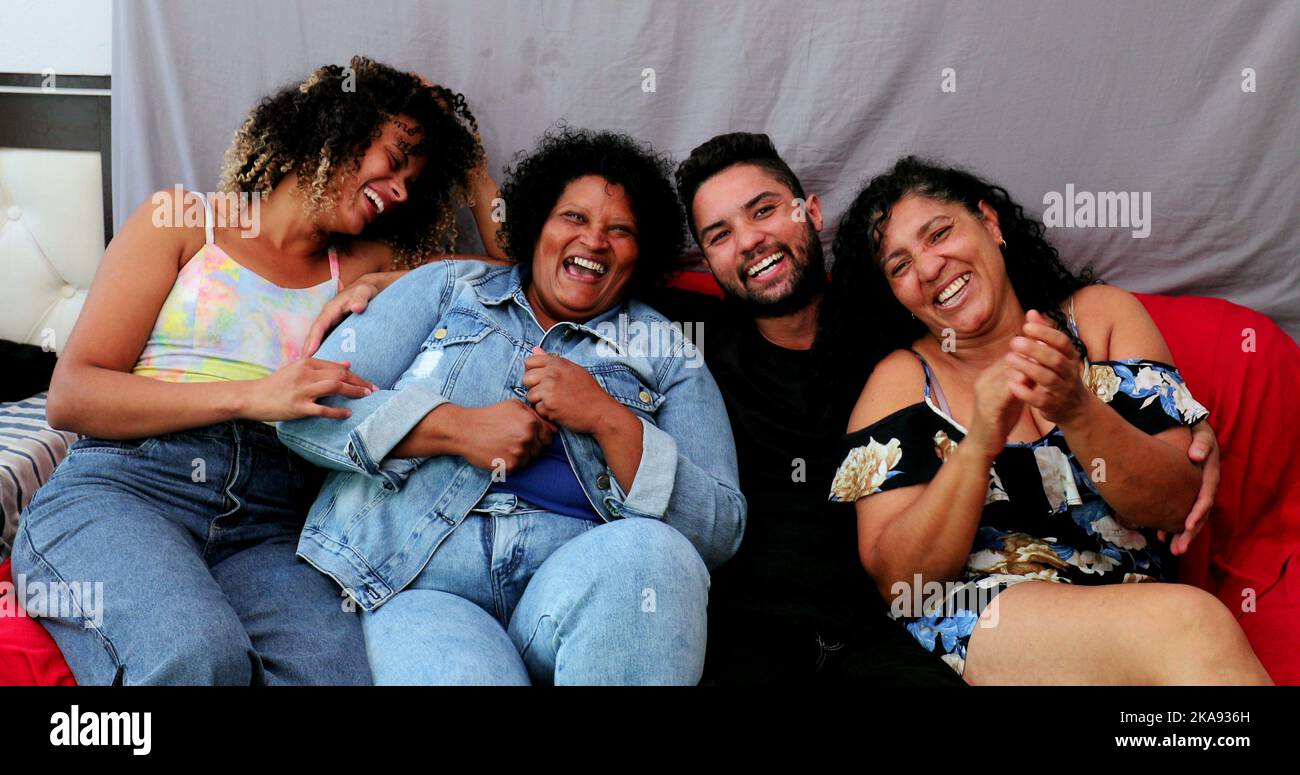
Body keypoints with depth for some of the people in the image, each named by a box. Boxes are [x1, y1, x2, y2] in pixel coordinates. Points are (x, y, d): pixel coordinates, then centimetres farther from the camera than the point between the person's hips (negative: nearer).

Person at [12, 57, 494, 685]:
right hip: (121, 488, -2)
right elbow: (69, 396, 1)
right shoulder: (181, 222, 12)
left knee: (338, 670, -32)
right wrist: (250, 396, -11)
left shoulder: (358, 270, 23)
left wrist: (468, 165, 16)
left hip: (265, 531, 3)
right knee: (198, 656, -36)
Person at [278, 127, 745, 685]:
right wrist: (458, 428, -8)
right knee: (458, 671, -36)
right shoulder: (447, 287, 17)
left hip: (578, 587, 3)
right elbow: (307, 409, 6)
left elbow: (722, 532, 4)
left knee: (645, 552, -31)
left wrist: (610, 420, -9)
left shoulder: (667, 356, 16)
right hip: (414, 583, -3)